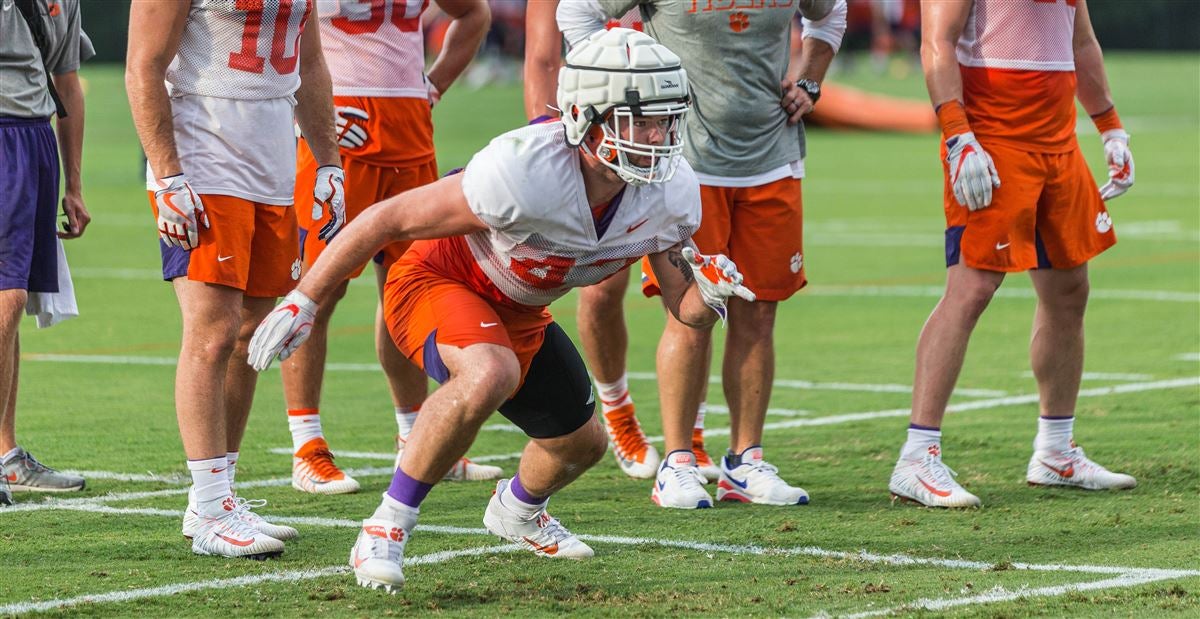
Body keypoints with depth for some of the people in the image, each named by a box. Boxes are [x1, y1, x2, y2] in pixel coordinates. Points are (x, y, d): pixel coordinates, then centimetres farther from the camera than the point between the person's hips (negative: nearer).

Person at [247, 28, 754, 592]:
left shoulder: (668, 193, -18)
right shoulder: (523, 172, -38)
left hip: (518, 313, 7)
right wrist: (302, 302, -23)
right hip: (436, 282, -7)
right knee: (490, 375, -38)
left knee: (581, 442, 19)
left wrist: (709, 291, -30)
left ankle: (518, 509, 55)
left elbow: (686, 310, -5)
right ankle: (388, 527, -22)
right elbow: (386, 219, -29)